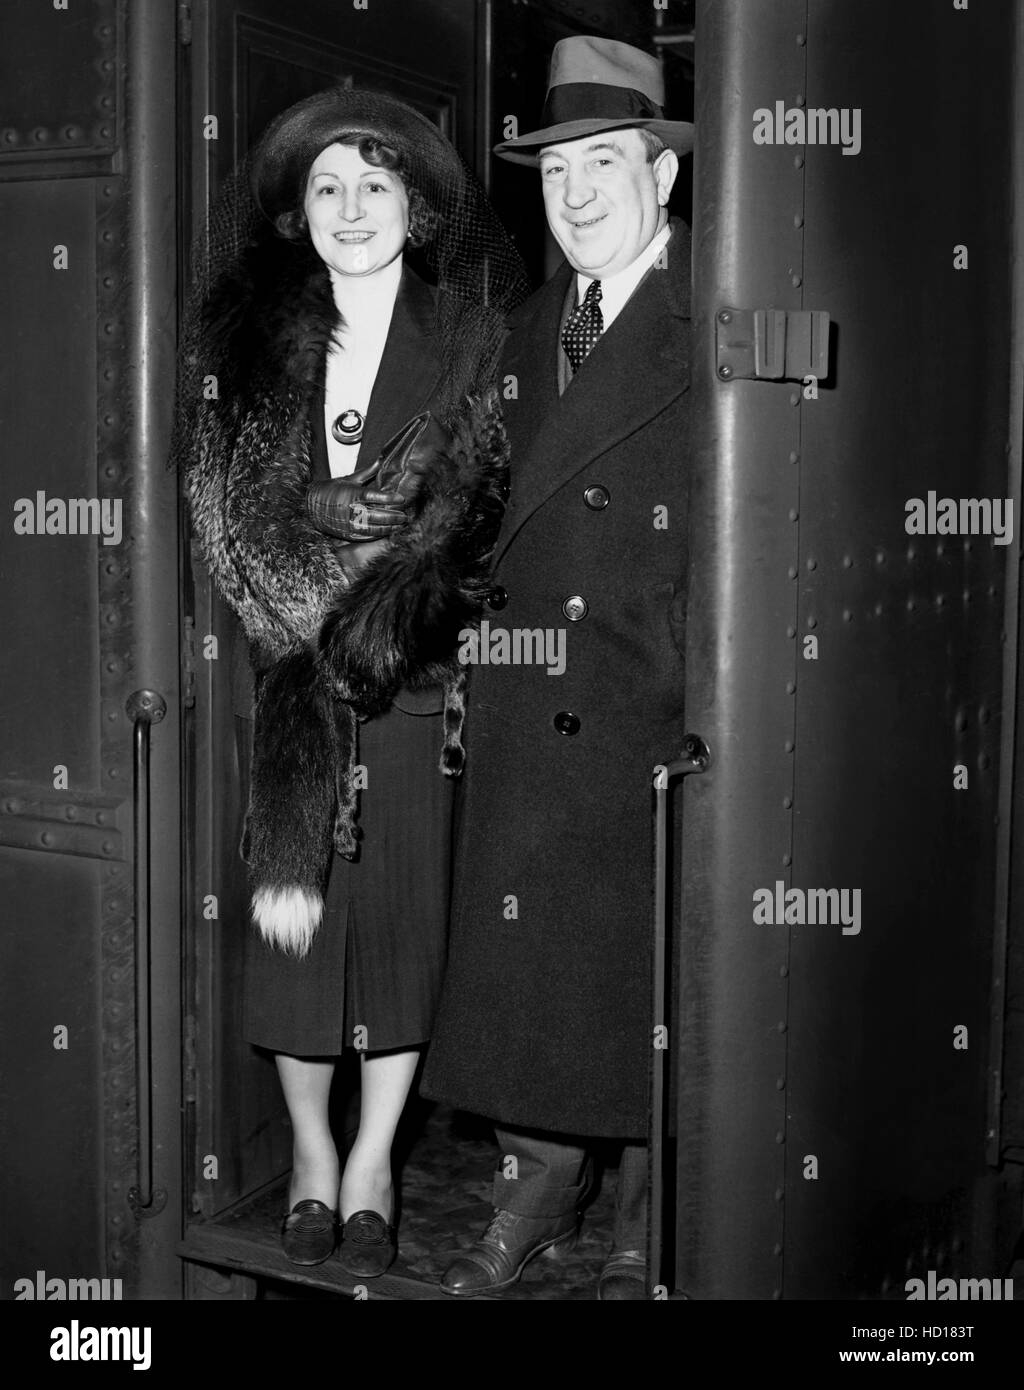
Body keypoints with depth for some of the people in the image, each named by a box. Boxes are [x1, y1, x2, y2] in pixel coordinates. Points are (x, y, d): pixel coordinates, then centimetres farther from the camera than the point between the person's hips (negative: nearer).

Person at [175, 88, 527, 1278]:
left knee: (406, 907, 3)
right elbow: (224, 514, 4)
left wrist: (375, 620, -12)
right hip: (282, 678, 1)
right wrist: (311, 636, -8)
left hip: (416, 680, -1)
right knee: (291, 907, 3)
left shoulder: (473, 340, 3)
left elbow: (480, 509, -2)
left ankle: (373, 1160, 19)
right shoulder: (248, 343, 8)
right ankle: (309, 1147, 23)